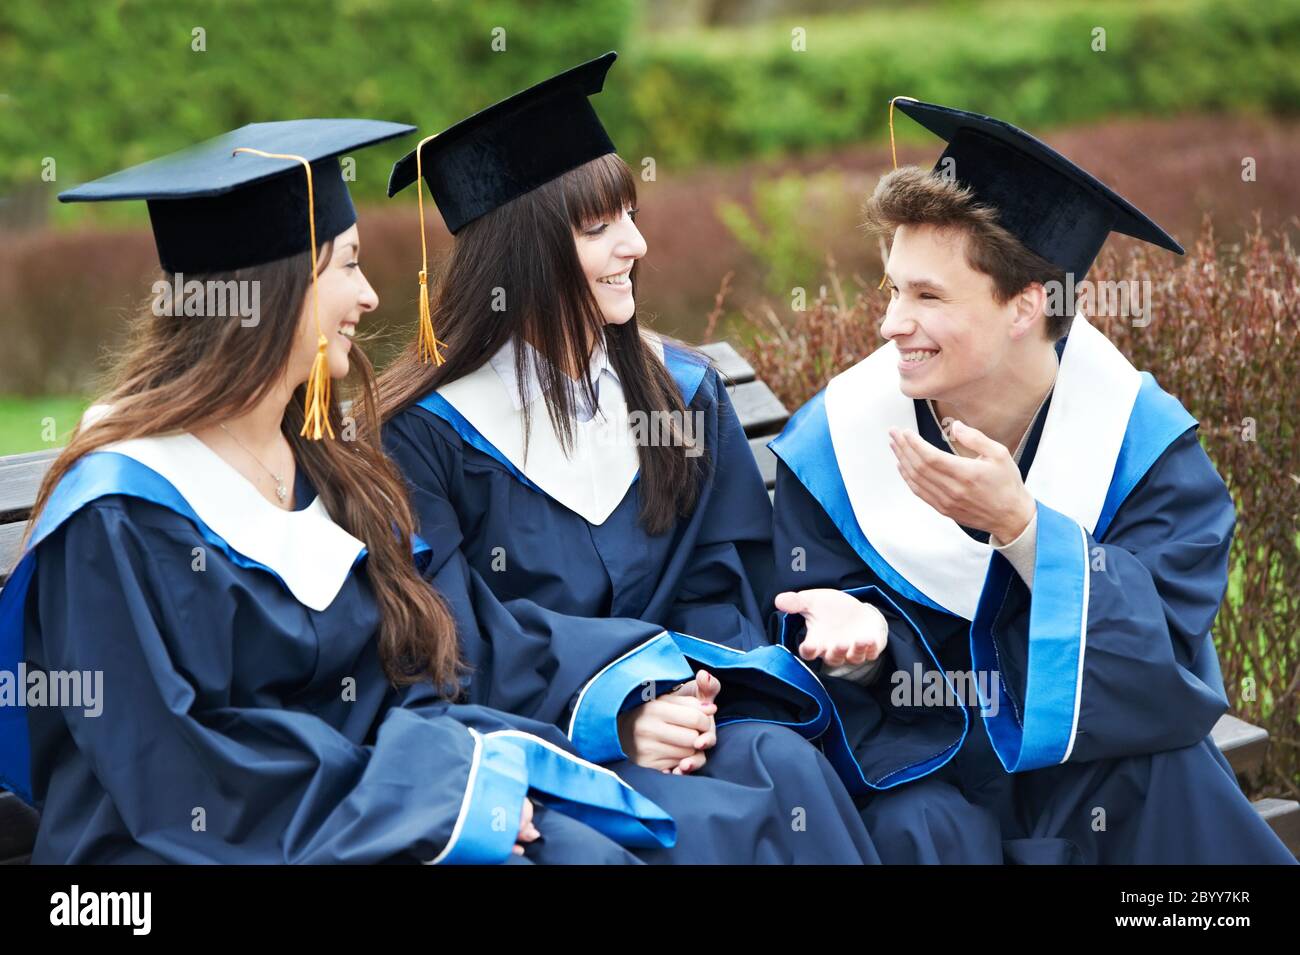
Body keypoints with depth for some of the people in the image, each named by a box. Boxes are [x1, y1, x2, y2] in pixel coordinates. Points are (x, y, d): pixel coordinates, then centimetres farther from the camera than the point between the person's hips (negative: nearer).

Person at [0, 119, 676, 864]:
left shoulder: (329, 461, 11)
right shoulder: (121, 516, -12)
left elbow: (403, 691, 13)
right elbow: (173, 773, -17)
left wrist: (475, 762, -10)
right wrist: (441, 797, -16)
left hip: (354, 822, 7)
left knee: (589, 851, -18)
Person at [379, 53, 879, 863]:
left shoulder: (684, 392, 12)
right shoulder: (425, 434, -3)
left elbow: (718, 590, 9)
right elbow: (450, 652, -7)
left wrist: (688, 696, -14)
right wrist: (612, 710, -22)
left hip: (667, 725, 5)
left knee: (787, 766, -28)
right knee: (720, 825, -32)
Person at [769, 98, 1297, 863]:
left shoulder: (1143, 437, -13)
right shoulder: (836, 441, -10)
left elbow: (1171, 653, -21)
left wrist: (1020, 524, -33)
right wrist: (857, 636, -31)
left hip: (1102, 758, 0)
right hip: (927, 759, 0)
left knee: (1166, 775, -30)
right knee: (923, 831, -31)